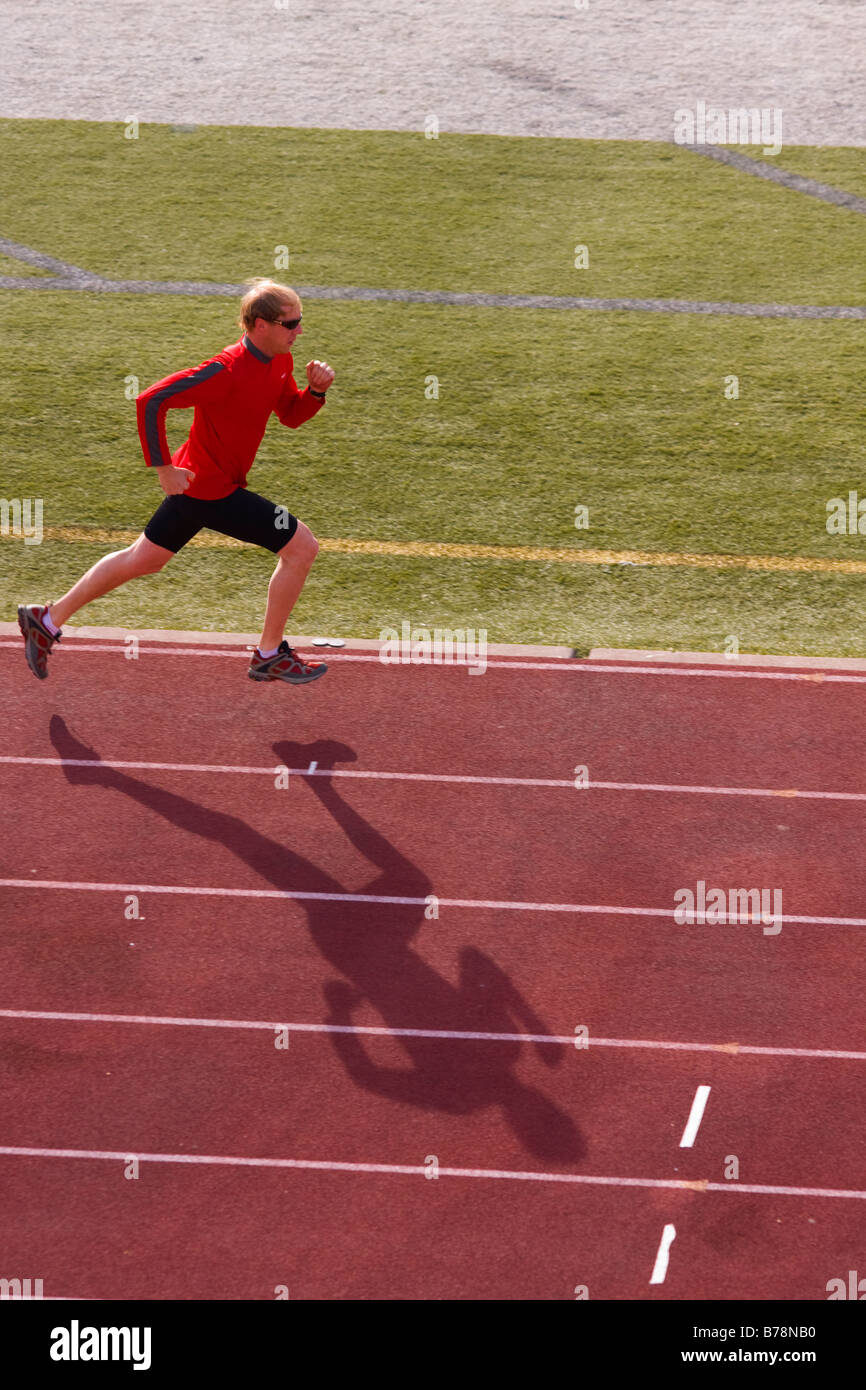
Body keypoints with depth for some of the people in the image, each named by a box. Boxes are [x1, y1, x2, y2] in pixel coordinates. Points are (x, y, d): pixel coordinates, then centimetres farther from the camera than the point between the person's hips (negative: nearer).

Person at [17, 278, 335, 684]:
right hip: (212, 489, -10)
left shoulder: (279, 361, 1)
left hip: (196, 484, 10)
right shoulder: (227, 371, -27)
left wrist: (316, 390, -6)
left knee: (143, 559, 21)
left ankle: (47, 619, 32)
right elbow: (150, 401, -27)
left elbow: (291, 415, 15)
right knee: (301, 546, -6)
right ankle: (269, 656, 7)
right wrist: (163, 468, -24)